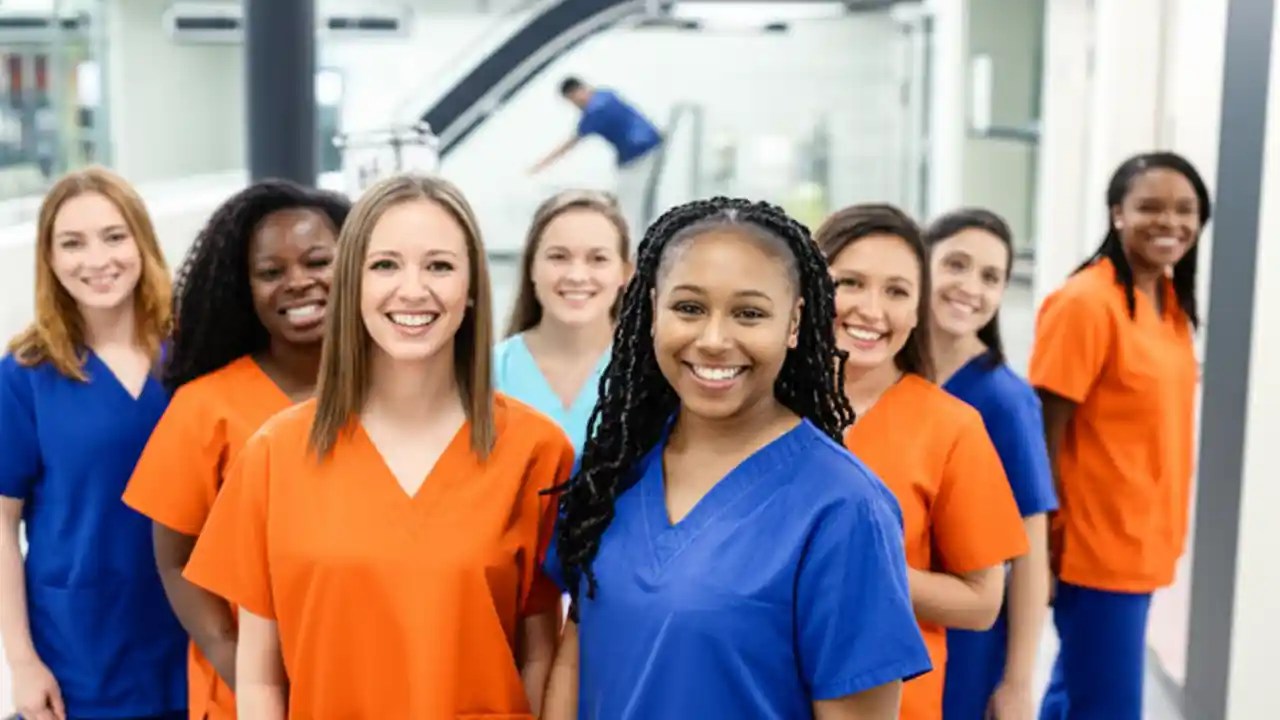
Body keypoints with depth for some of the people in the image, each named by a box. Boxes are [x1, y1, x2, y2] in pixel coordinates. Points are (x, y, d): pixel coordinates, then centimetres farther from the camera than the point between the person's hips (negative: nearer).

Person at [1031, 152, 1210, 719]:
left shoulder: (1172, 299, 8)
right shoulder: (1085, 303, -17)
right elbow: (1047, 433, -17)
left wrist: (1163, 528, 14)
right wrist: (1044, 548, -16)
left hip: (1142, 542, 8)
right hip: (1097, 547, -8)